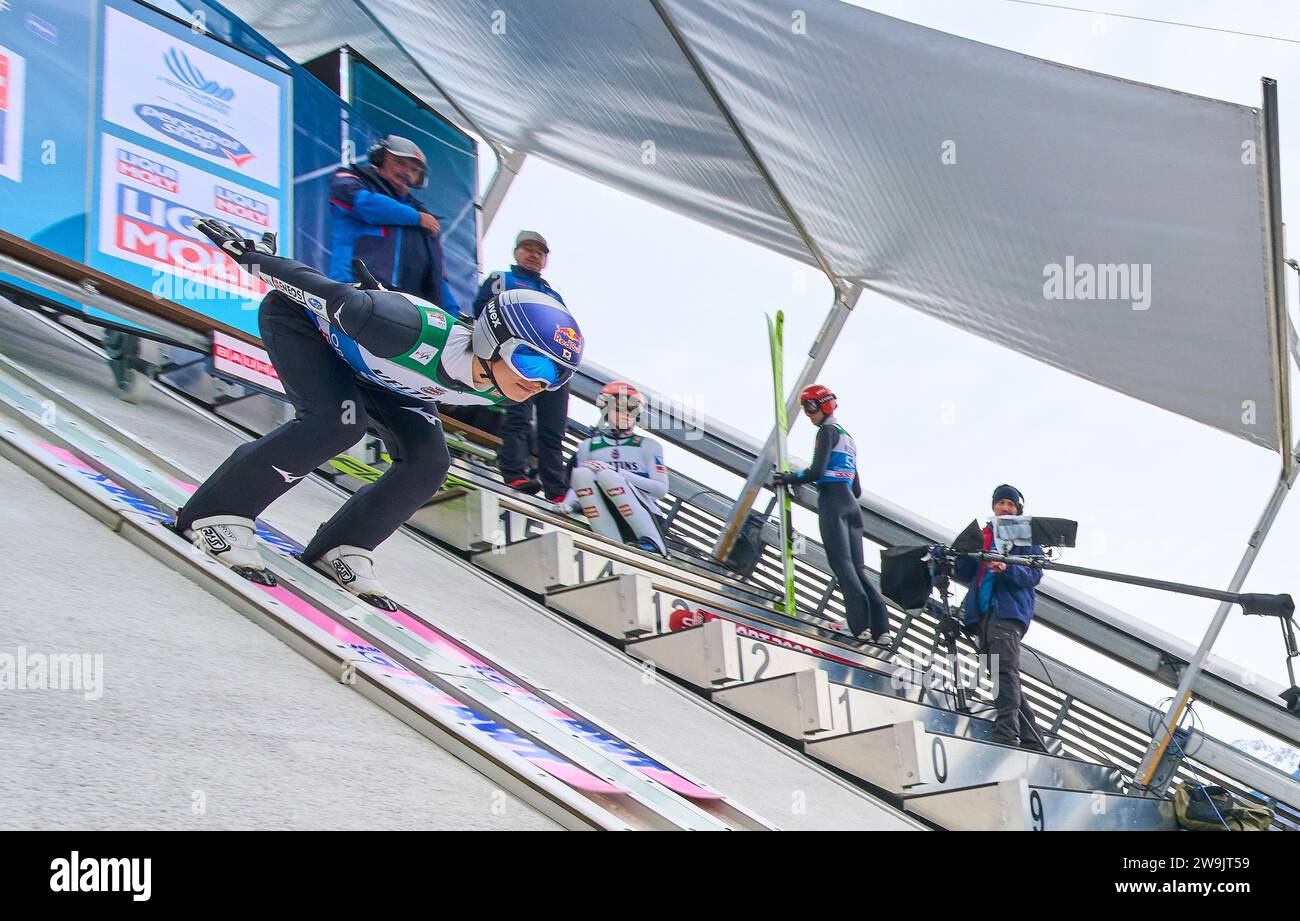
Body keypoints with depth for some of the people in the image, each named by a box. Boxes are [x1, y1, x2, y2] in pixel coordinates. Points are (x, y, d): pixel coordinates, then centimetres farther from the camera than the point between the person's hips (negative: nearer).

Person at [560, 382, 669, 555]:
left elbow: (661, 489, 1)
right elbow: (578, 486, 16)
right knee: (581, 473, -20)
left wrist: (617, 472, -9)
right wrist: (567, 504, -9)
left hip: (643, 518, -2)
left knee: (606, 476, -27)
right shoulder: (588, 446, 20)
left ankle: (653, 543, -30)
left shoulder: (648, 446, 13)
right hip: (609, 518, 2)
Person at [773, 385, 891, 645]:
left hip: (832, 500, -8)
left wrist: (787, 479, -1)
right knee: (858, 569, 3)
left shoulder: (828, 431, 1)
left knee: (842, 565, -15)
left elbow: (817, 471, -12)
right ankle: (881, 629, -9)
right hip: (851, 504, 8)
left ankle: (861, 627, -27)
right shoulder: (848, 438, 27)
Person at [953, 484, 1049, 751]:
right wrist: (963, 552, -1)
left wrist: (1007, 569, -21)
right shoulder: (982, 535, 26)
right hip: (983, 612, 6)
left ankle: (1006, 734, -33)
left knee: (1006, 670, -21)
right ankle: (1032, 741, 6)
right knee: (1000, 673, 3)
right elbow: (965, 576, 19)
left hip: (1009, 611, -6)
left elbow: (1034, 574, -2)